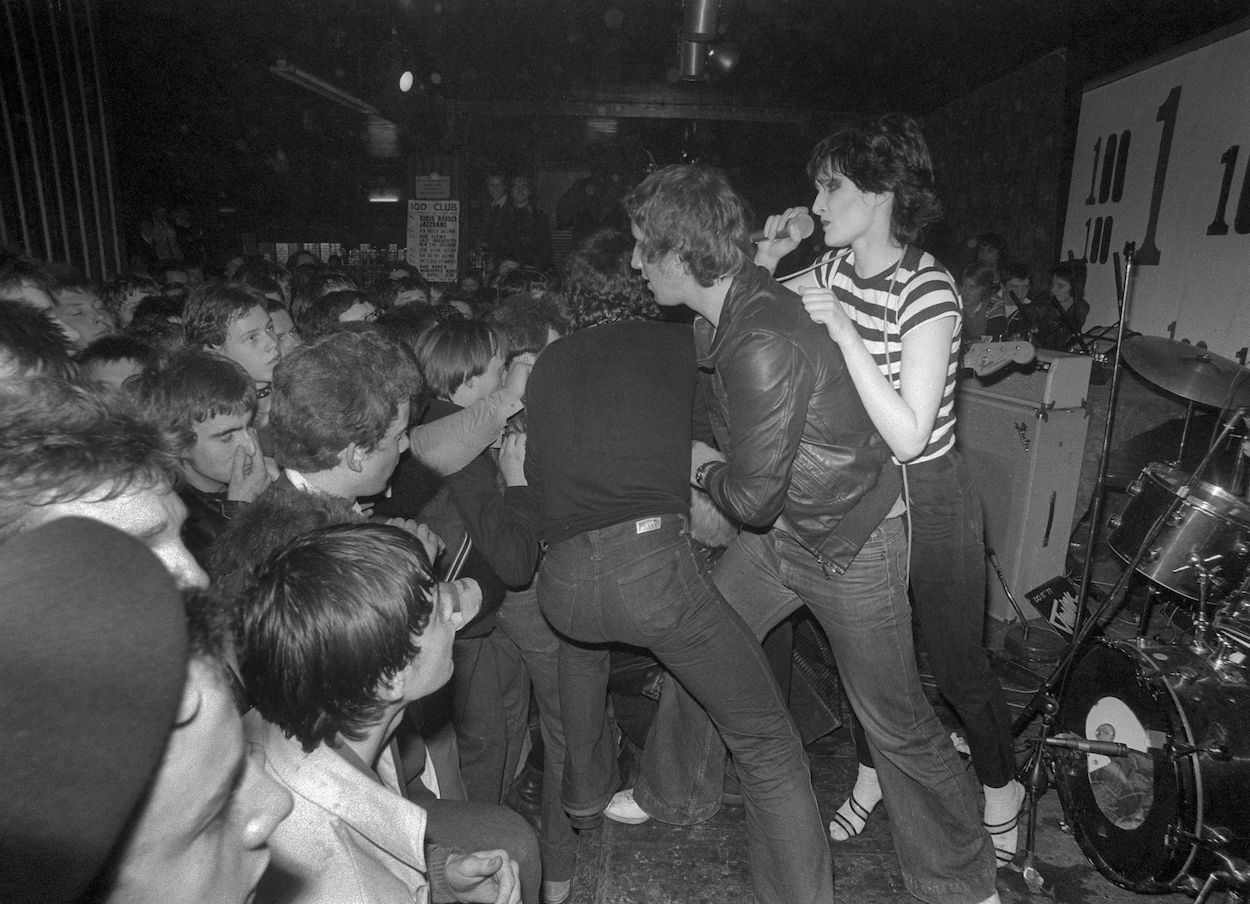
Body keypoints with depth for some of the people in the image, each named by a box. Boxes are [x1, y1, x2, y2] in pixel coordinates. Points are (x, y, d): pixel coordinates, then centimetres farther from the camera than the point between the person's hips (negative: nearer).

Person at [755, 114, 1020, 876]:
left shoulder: (927, 290, -24)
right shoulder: (839, 267, -3)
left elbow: (907, 436, -30)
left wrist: (843, 331, -33)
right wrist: (765, 263, -11)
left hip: (927, 496, -6)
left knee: (957, 662, 11)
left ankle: (1003, 792, 40)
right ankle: (872, 780, 43)